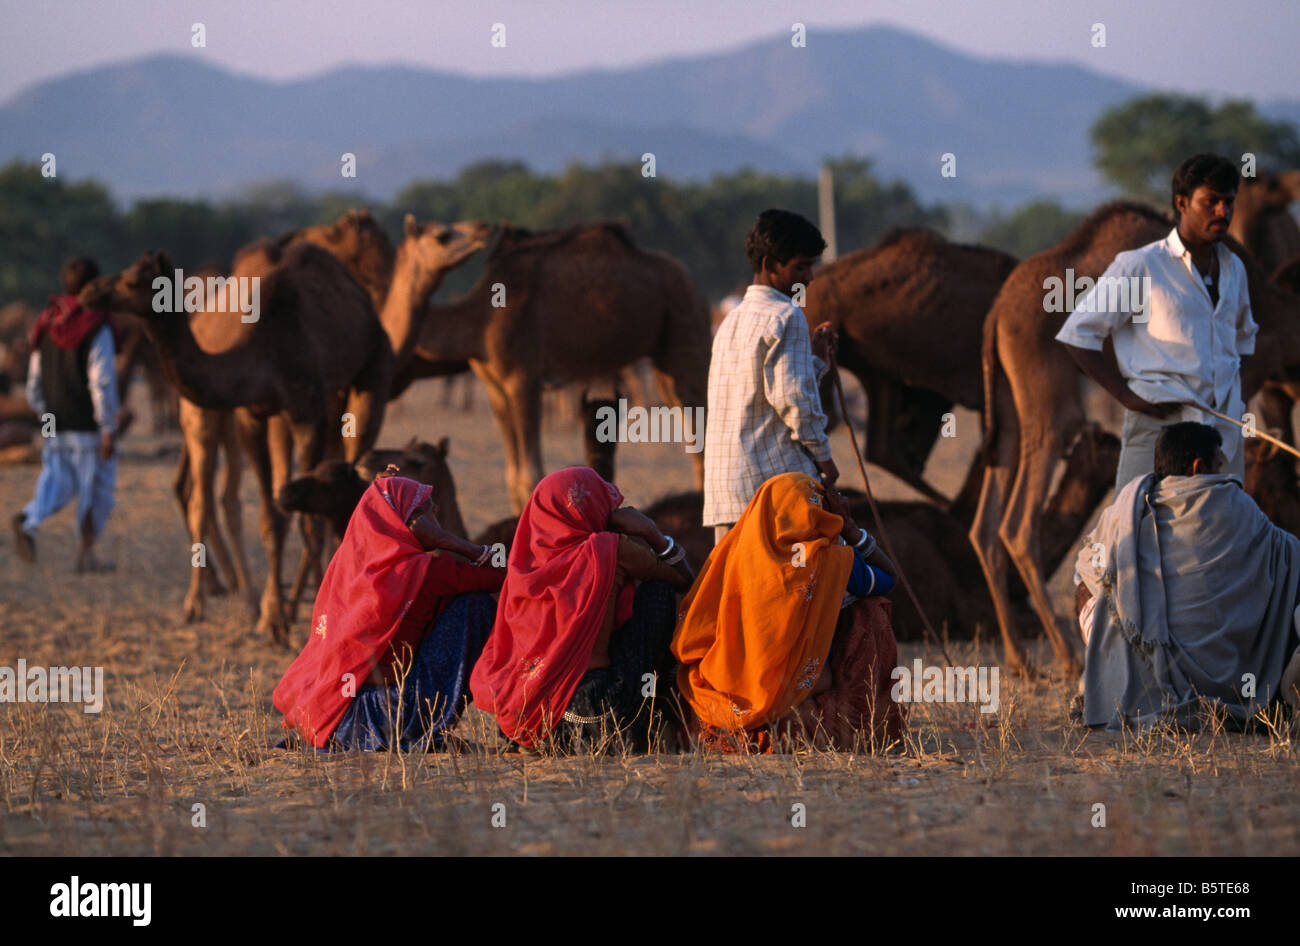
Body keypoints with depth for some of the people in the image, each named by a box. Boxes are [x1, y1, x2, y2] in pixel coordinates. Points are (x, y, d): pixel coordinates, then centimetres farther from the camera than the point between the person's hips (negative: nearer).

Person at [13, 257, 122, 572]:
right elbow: (102, 381, -18)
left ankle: (29, 520, -20)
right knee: (97, 489, 9)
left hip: (56, 426, 5)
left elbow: (35, 378, 10)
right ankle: (86, 553, 12)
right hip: (89, 426, -5)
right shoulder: (96, 328, -14)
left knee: (59, 485, 9)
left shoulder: (46, 324, 5)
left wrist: (43, 415, 20)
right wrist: (108, 428, -15)